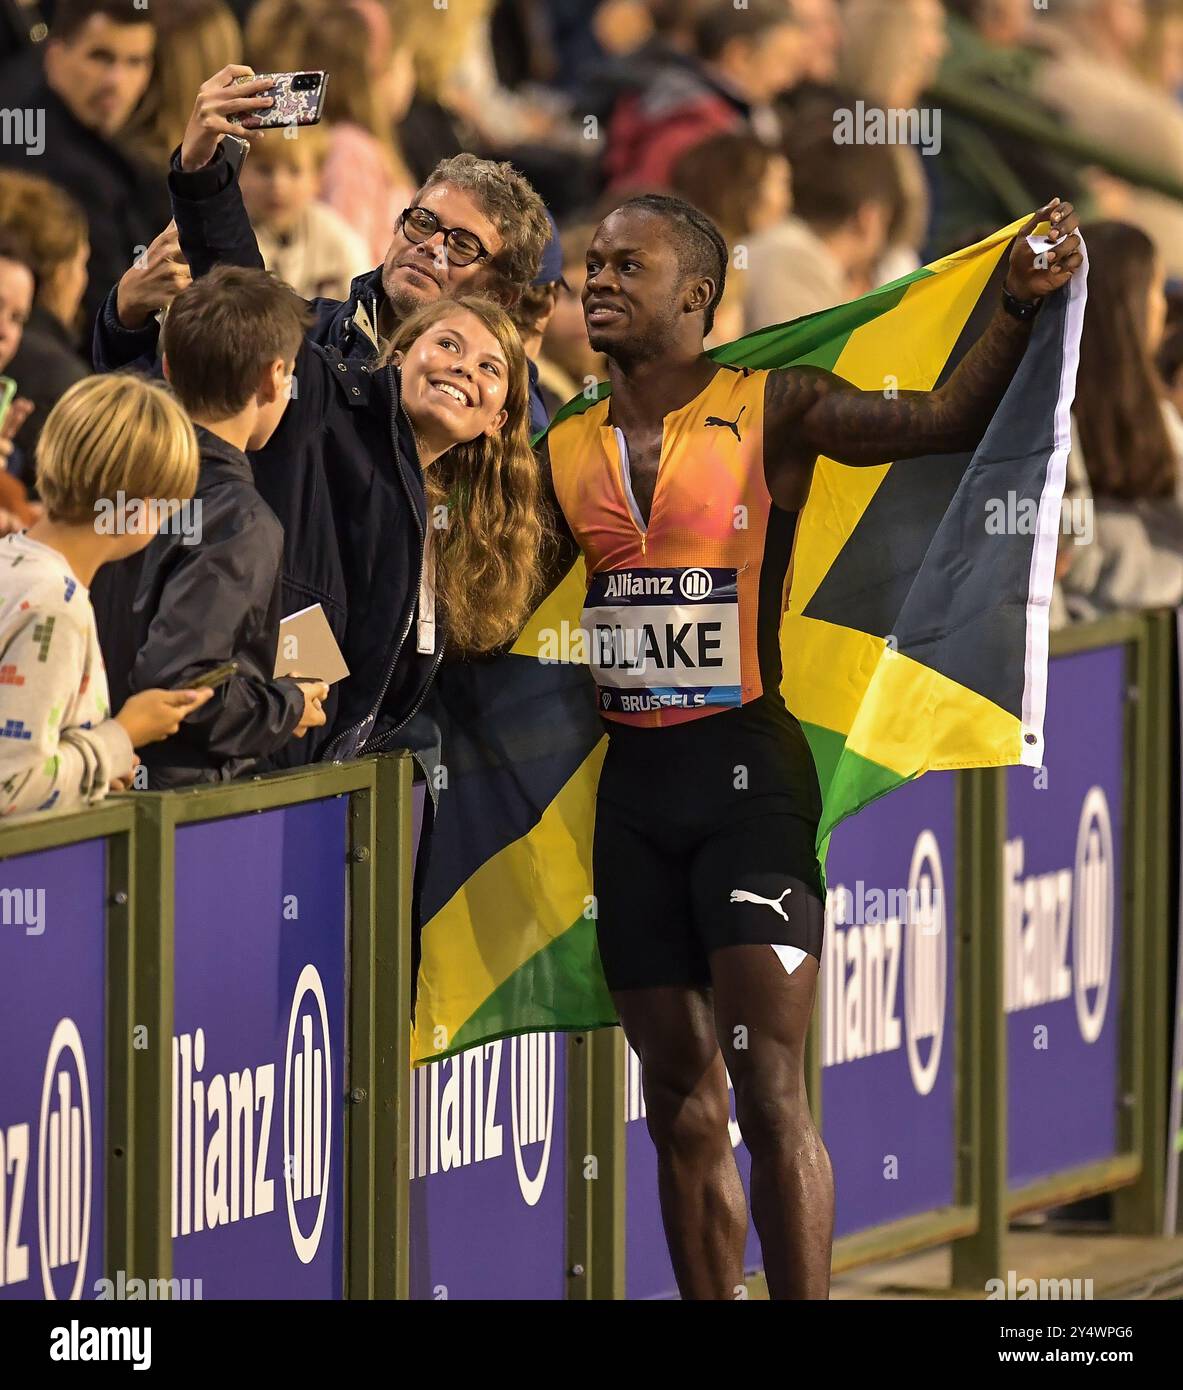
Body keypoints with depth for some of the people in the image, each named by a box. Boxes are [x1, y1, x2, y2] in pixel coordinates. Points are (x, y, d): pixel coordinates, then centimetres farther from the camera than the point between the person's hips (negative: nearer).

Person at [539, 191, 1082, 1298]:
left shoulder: (772, 412, -3)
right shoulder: (565, 451, 11)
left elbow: (949, 418, -12)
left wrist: (1018, 307, -25)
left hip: (746, 767, -5)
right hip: (633, 781, 5)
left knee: (768, 1090, -11)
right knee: (681, 1103, 8)